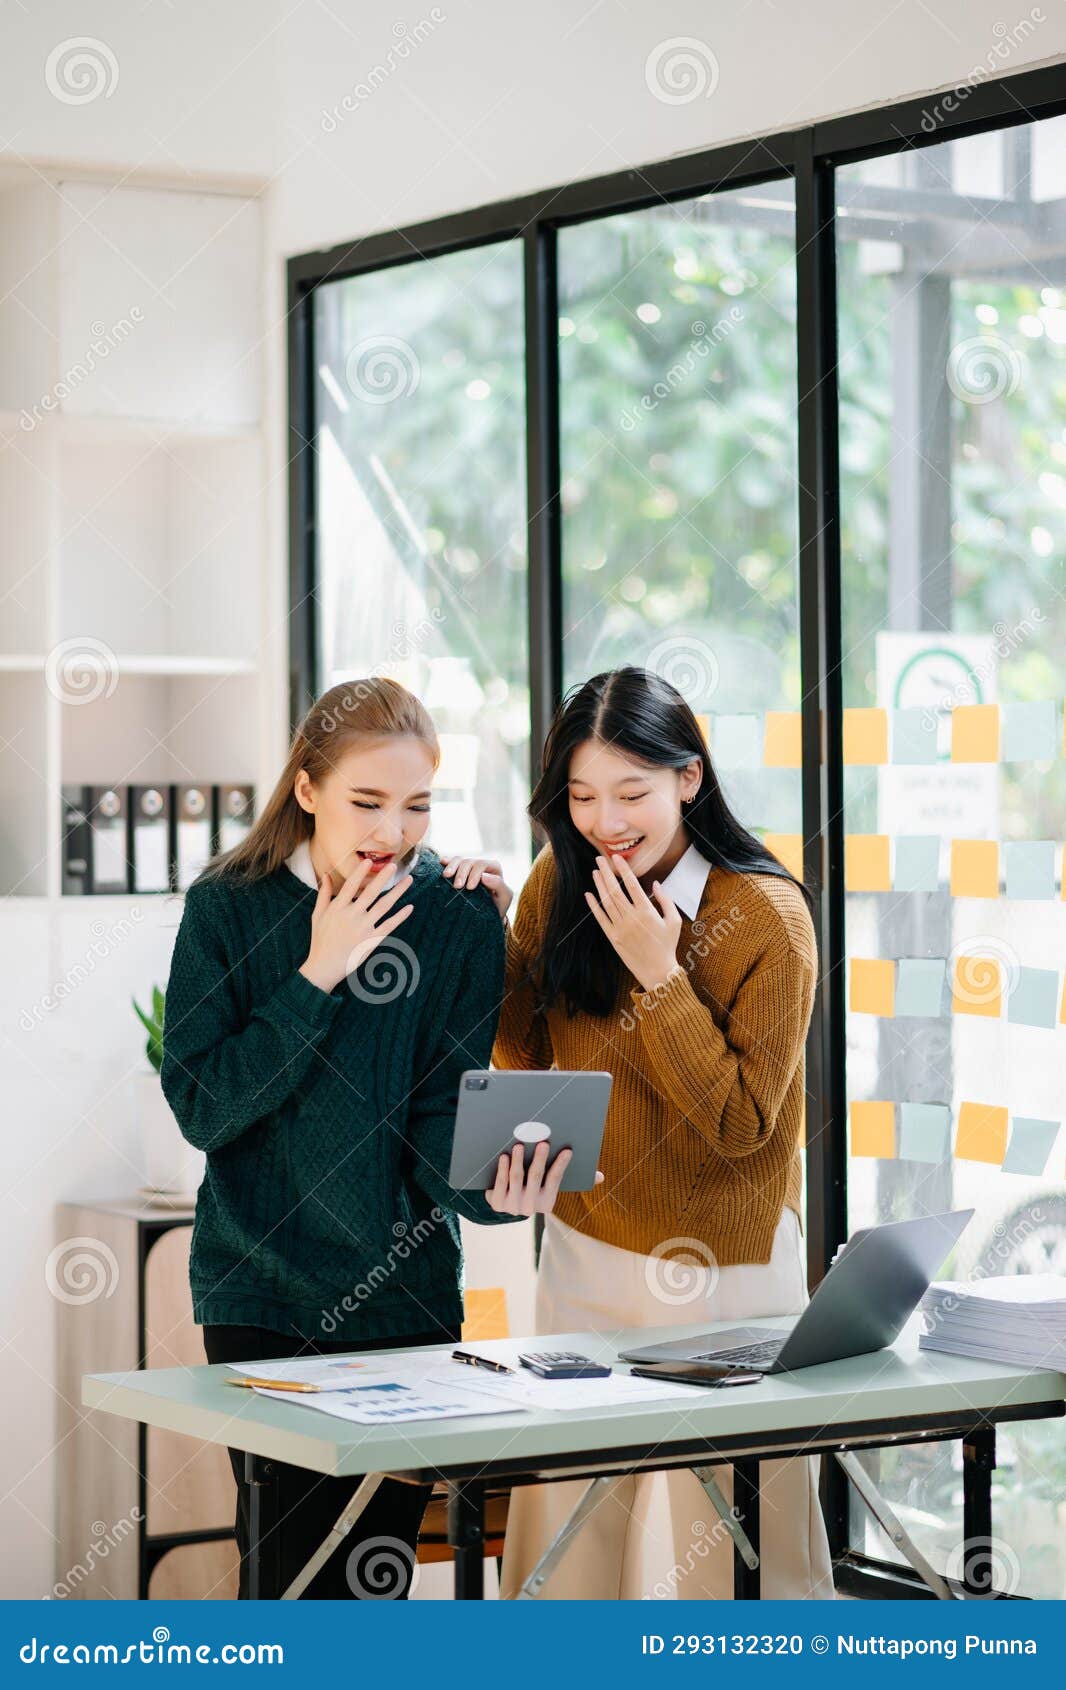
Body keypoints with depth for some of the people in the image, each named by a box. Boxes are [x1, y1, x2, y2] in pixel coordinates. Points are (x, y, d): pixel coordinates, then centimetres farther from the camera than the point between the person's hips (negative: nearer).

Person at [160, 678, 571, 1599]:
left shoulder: (461, 920, -1)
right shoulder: (229, 908, -4)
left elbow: (442, 1120, -5)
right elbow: (201, 1107, -10)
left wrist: (488, 1190, -27)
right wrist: (316, 978, -17)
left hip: (406, 1292, 1)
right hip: (260, 1292, -1)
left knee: (379, 1576, 3)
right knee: (296, 1568, -4)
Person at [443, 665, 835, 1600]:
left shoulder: (768, 916, -15)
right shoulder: (562, 882, 1)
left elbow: (739, 1123, -16)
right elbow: (528, 1051, 10)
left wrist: (659, 971, -22)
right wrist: (495, 932, -3)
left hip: (722, 1271, -5)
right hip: (584, 1249, 5)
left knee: (708, 1528, 1)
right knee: (574, 1527, 8)